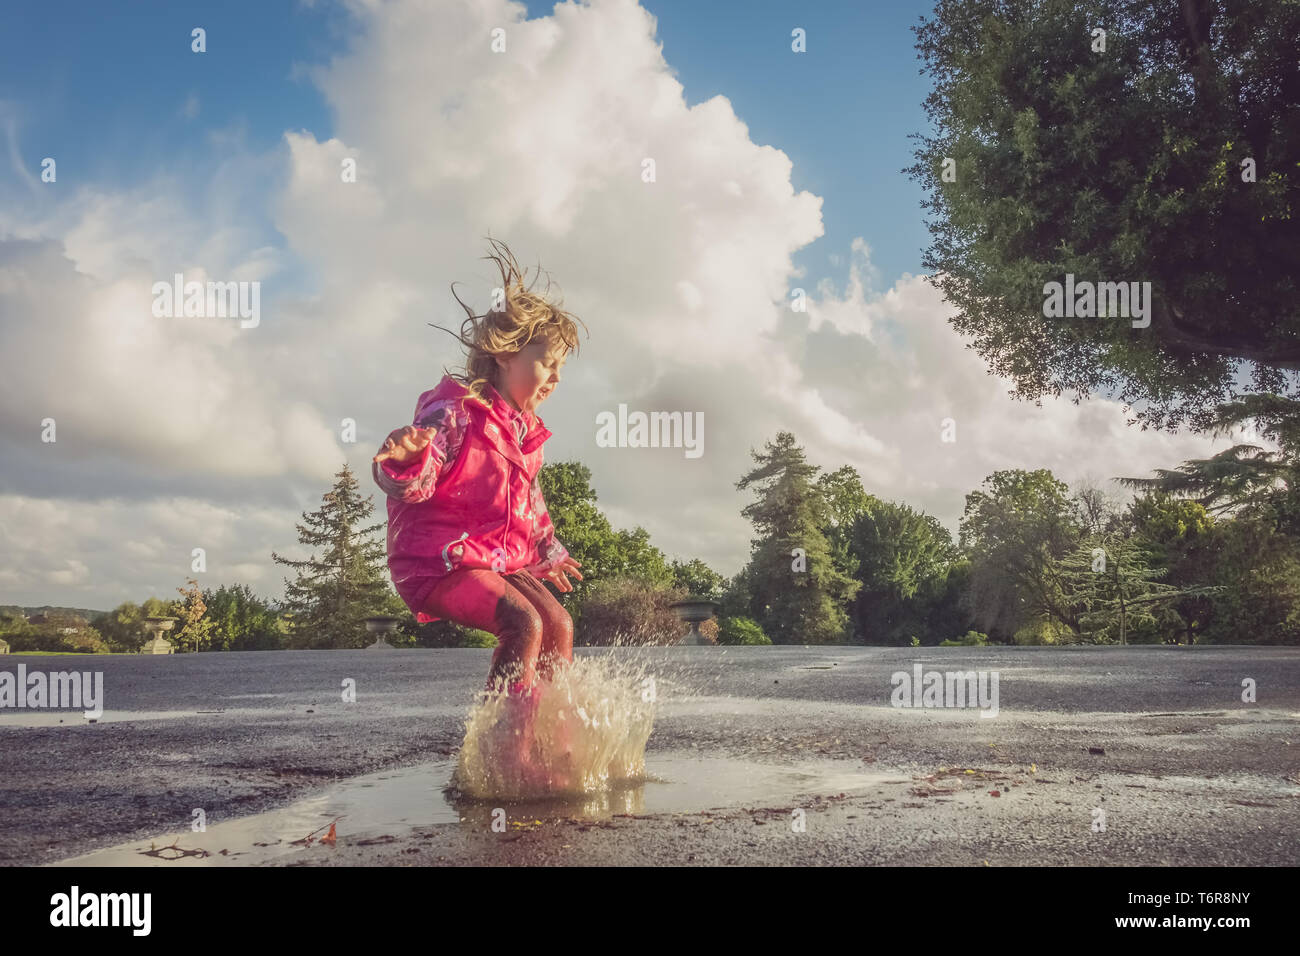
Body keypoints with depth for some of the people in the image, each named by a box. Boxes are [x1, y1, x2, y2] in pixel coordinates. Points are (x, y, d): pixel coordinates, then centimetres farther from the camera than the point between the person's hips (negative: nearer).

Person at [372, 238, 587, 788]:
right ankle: (511, 756, -19)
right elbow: (410, 484, -25)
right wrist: (407, 458, -48)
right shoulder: (454, 412, -13)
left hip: (501, 560, 9)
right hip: (438, 560, -9)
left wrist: (546, 552, 40)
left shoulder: (523, 432, 16)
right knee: (523, 623, -26)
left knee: (559, 625, -2)